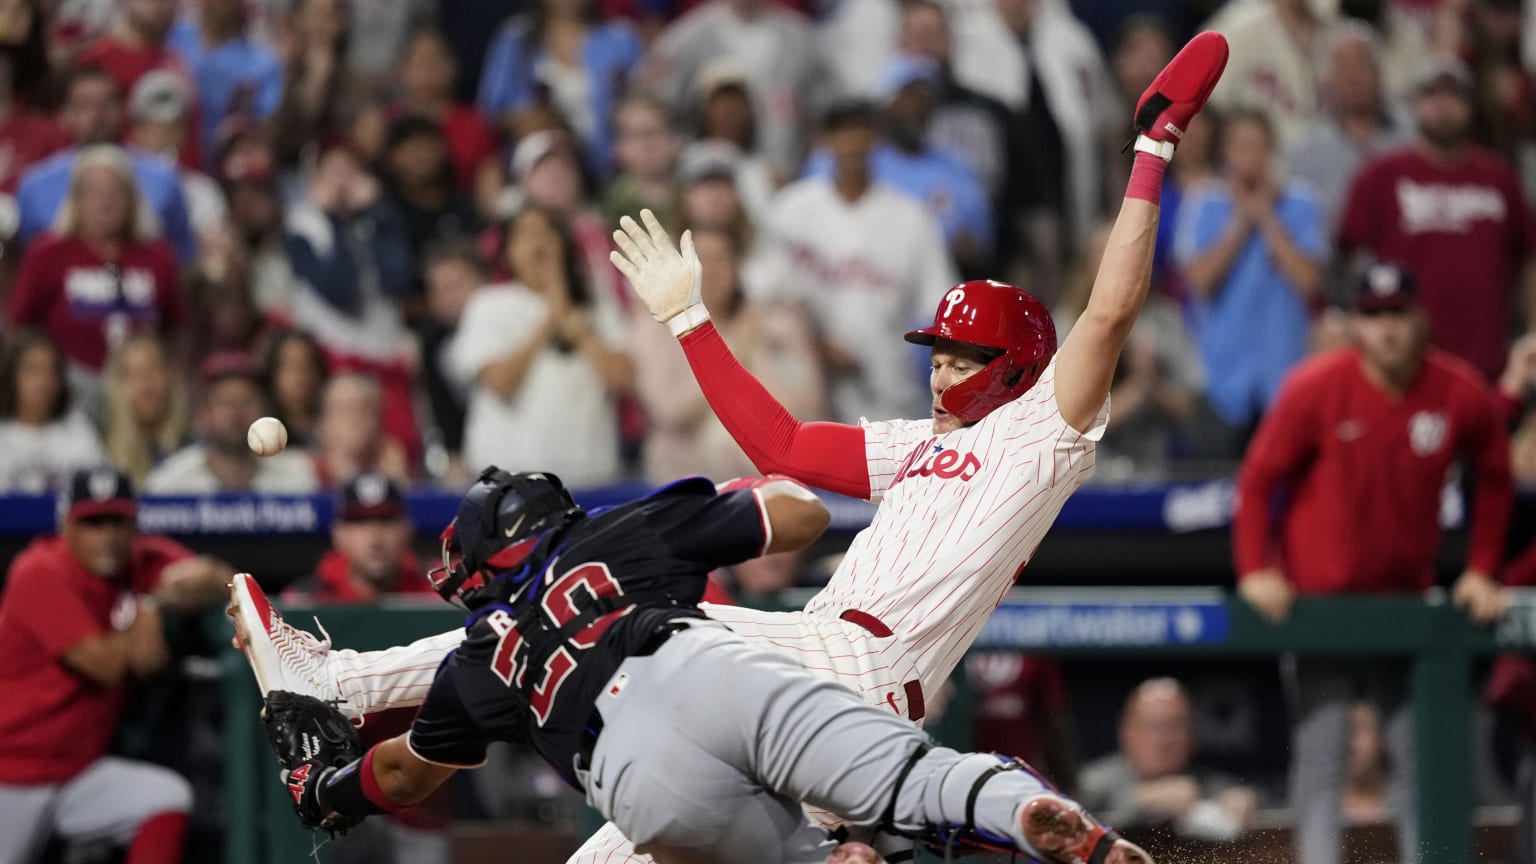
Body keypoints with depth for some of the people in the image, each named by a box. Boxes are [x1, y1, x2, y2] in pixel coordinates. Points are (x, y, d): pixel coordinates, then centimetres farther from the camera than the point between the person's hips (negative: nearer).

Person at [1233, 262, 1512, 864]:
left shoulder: (1461, 393, -5)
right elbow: (1258, 479, -7)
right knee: (1320, 751, -7)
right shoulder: (1315, 388, -13)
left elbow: (1494, 476, 11)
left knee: (1417, 749, 8)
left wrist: (1480, 571, 7)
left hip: (1407, 599, 3)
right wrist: (1256, 571, -15)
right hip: (1317, 596, -3)